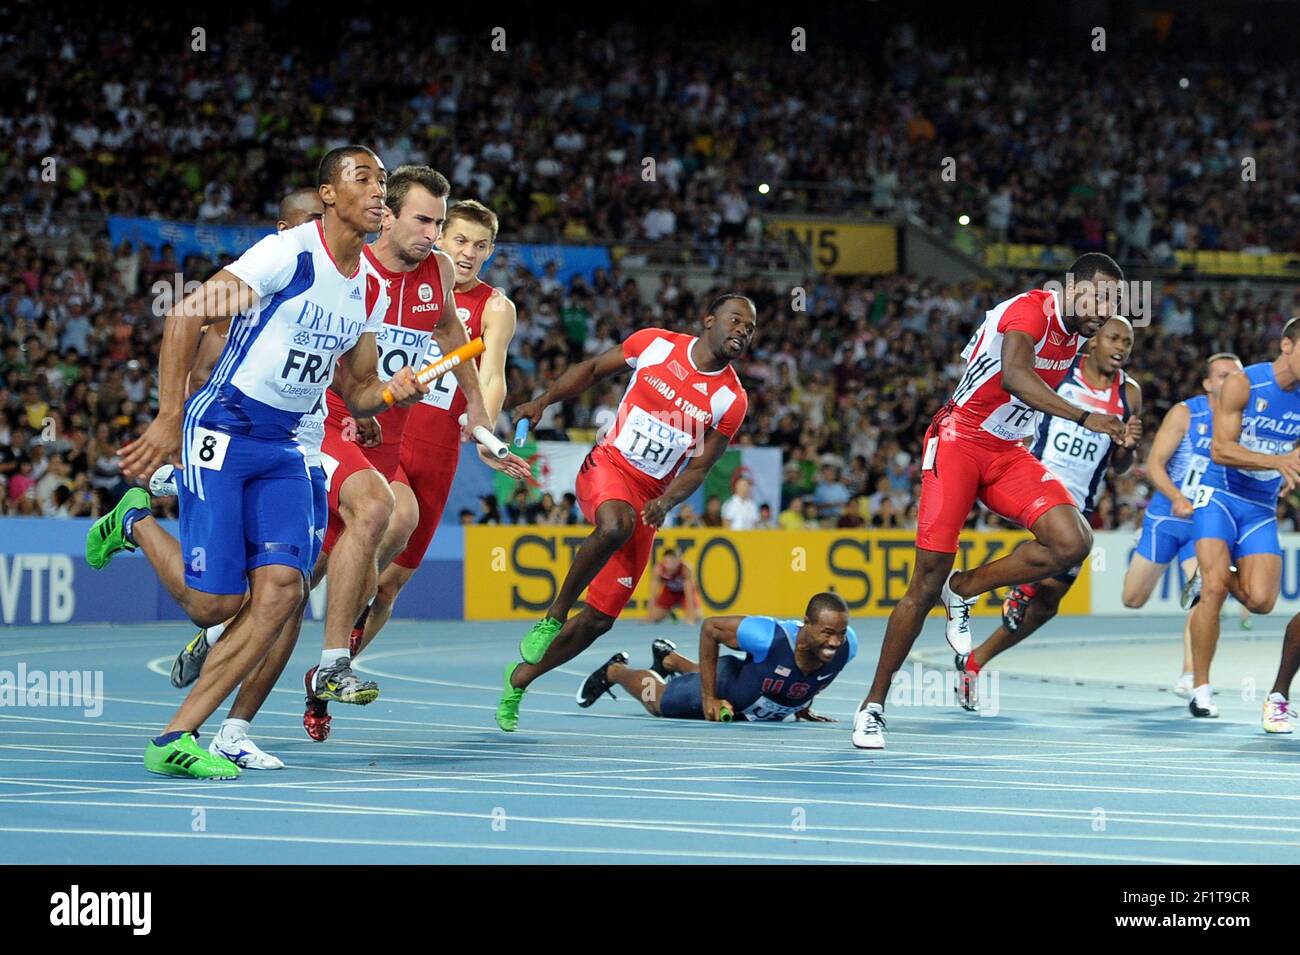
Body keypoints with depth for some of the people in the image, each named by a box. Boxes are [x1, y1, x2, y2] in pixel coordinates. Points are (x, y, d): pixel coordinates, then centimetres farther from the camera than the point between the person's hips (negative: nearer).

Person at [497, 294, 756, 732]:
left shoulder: (731, 400, -4)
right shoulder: (656, 343, -5)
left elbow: (698, 467, -2)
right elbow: (593, 369, 9)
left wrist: (665, 503, -21)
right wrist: (543, 401, -4)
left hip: (650, 496, 3)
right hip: (607, 464, -3)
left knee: (601, 617, 2)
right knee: (616, 525, -39)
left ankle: (520, 678, 23)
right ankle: (554, 615, -19)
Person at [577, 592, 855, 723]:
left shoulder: (846, 647, -32)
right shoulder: (769, 637, -46)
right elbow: (710, 628, -29)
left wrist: (803, 708, 5)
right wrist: (709, 698, -27)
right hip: (727, 687, -5)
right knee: (657, 701, 25)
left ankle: (669, 659, 66)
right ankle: (614, 670, 54)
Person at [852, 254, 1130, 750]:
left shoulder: (1074, 333, 8)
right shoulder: (1031, 309, -18)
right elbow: (1014, 374, -37)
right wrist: (1084, 418, -42)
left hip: (1007, 453, 7)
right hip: (959, 442, -7)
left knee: (1072, 542, -17)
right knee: (927, 583, -9)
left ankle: (962, 590, 4)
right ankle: (872, 706, 3)